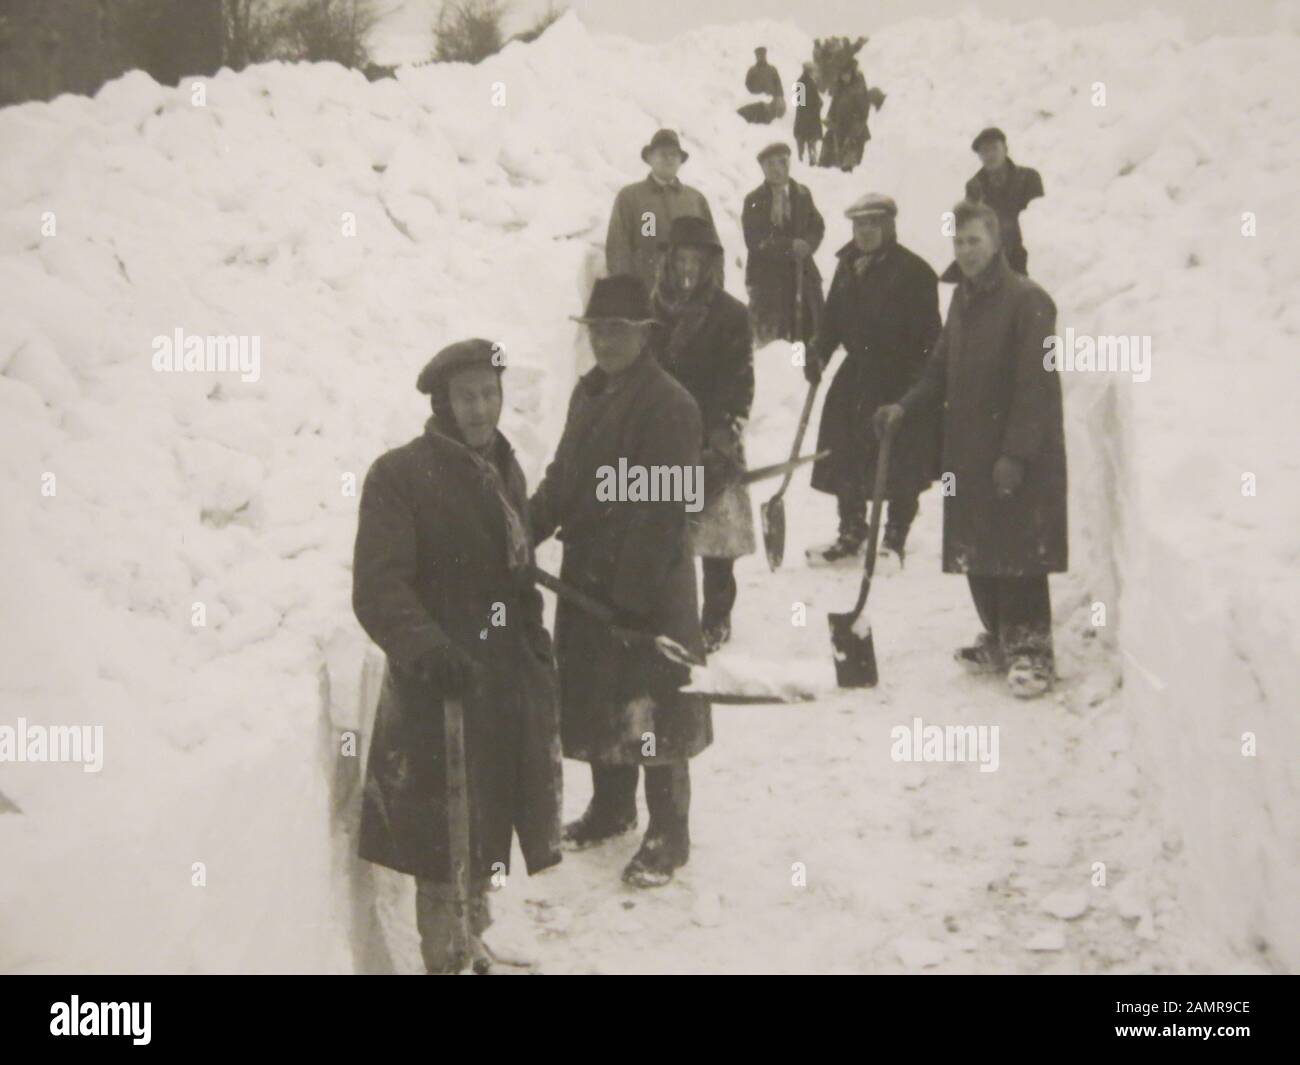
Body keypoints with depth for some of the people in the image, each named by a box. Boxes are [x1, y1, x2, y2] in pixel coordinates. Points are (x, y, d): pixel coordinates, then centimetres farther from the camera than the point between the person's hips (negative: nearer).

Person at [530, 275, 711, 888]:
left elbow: (663, 512, -21)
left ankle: (668, 836, 12)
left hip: (648, 585, -8)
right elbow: (562, 480, 18)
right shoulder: (589, 394, 10)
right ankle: (611, 809, 36)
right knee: (595, 694, 18)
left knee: (650, 708, 0)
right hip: (588, 574, 8)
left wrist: (634, 590, -22)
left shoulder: (670, 406, -17)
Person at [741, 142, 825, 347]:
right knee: (768, 341, -6)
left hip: (803, 275, 4)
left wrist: (805, 246, -13)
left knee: (812, 334, 2)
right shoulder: (753, 201, -1)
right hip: (767, 278, -4)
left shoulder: (803, 195, 12)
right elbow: (755, 241, -10)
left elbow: (817, 228, 9)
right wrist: (790, 246, -18)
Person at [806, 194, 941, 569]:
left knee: (900, 467, -1)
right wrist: (819, 352, 4)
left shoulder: (913, 270, -10)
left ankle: (894, 542, 10)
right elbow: (834, 317, 19)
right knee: (844, 458, 10)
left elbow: (927, 334, -13)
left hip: (901, 381, -6)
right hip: (857, 374, 6)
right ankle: (851, 534, 25)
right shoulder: (848, 267, 10)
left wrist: (921, 381, -18)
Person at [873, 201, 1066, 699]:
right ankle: (999, 639, 24)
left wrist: (1016, 453, -20)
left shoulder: (1027, 300, -12)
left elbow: (1037, 386, -16)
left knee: (1018, 554, -6)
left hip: (1019, 457, -8)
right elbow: (943, 371, 22)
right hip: (969, 449, 8)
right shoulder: (963, 300, 13)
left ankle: (1030, 650, 2)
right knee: (979, 552, 11)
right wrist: (906, 407, 6)